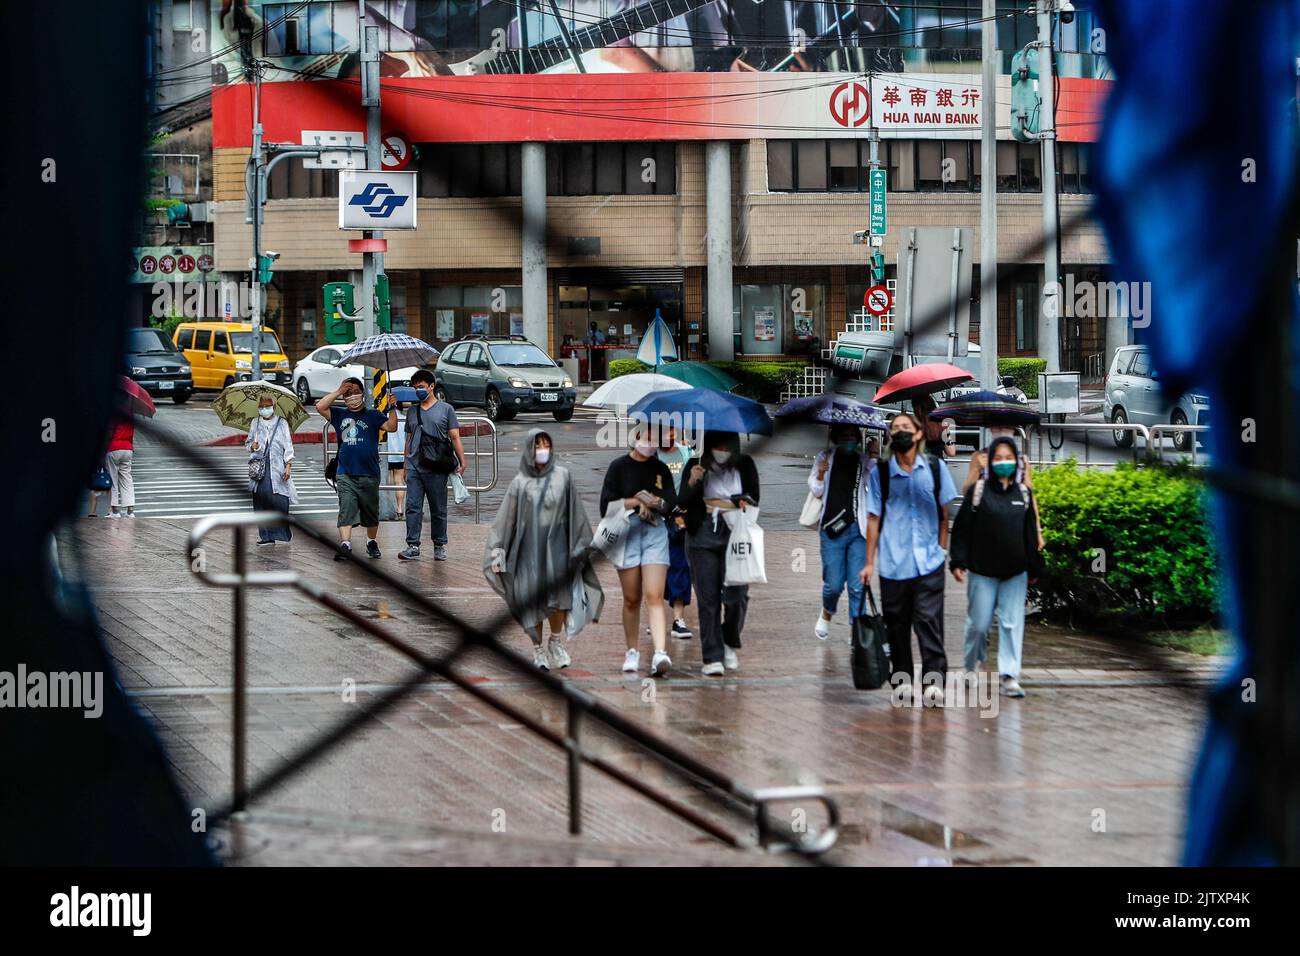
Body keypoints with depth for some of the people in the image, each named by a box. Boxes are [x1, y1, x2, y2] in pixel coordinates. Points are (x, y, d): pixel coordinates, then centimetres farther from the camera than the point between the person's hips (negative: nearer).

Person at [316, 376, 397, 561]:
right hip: (345, 474, 0)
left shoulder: (373, 415, 6)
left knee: (371, 512, 11)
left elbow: (391, 427, -7)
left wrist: (392, 408, -19)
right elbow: (320, 407, -1)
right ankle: (345, 545, -19)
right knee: (346, 510, -11)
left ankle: (372, 542, 29)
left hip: (369, 474, 0)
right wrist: (338, 392, -2)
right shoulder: (339, 415, 11)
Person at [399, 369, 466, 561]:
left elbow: (455, 437, 2)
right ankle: (413, 546, -8)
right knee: (412, 507, -6)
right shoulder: (412, 411, 15)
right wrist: (406, 464, 17)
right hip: (414, 466, 3)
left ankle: (439, 546, 12)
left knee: (438, 509, 4)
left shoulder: (446, 409, 4)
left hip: (436, 469, -3)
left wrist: (462, 462, -6)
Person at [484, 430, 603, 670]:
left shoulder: (562, 476, 4)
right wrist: (497, 552, -3)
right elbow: (506, 519, 2)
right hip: (529, 547, 0)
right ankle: (538, 649, 14)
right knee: (533, 600, 0)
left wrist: (582, 546, 8)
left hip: (556, 545, 0)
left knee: (558, 595, -12)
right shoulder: (519, 483, 2)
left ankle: (556, 642, 9)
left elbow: (574, 514, 8)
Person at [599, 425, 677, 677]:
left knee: (655, 597, -11)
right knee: (631, 599, 5)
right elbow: (607, 505, -4)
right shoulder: (619, 467, 2)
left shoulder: (661, 469, 11)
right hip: (626, 531, -1)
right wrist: (638, 502, -8)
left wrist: (647, 500, -13)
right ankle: (632, 652, 19)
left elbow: (671, 503, 3)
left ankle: (660, 654, -23)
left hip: (655, 532, 1)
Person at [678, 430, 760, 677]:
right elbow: (684, 503, 2)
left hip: (735, 535, 0)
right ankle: (713, 658, 0)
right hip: (704, 536, 0)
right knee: (708, 599, -3)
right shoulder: (696, 466, 5)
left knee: (736, 595, -9)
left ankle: (729, 642, 18)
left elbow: (753, 499, 9)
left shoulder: (745, 466, 7)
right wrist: (692, 482, -17)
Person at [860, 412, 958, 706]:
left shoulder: (935, 468, 6)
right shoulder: (880, 473, 5)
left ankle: (934, 681, -12)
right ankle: (903, 680, 13)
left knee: (929, 621, -9)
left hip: (929, 561, -1)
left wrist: (941, 550, 6)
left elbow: (944, 513, 11)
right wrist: (869, 562, 5)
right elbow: (874, 519, 7)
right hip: (893, 562, 1)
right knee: (897, 624, 5)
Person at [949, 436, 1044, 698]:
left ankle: (1010, 676, -2)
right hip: (982, 572, -2)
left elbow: (1030, 532, 13)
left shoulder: (1024, 492, 8)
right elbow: (962, 529, -1)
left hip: (1015, 573, 2)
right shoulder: (979, 490, -2)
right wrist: (958, 561, -7)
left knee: (1012, 624, -2)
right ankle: (972, 668, 24)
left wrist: (1033, 568, 13)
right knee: (978, 623, 3)